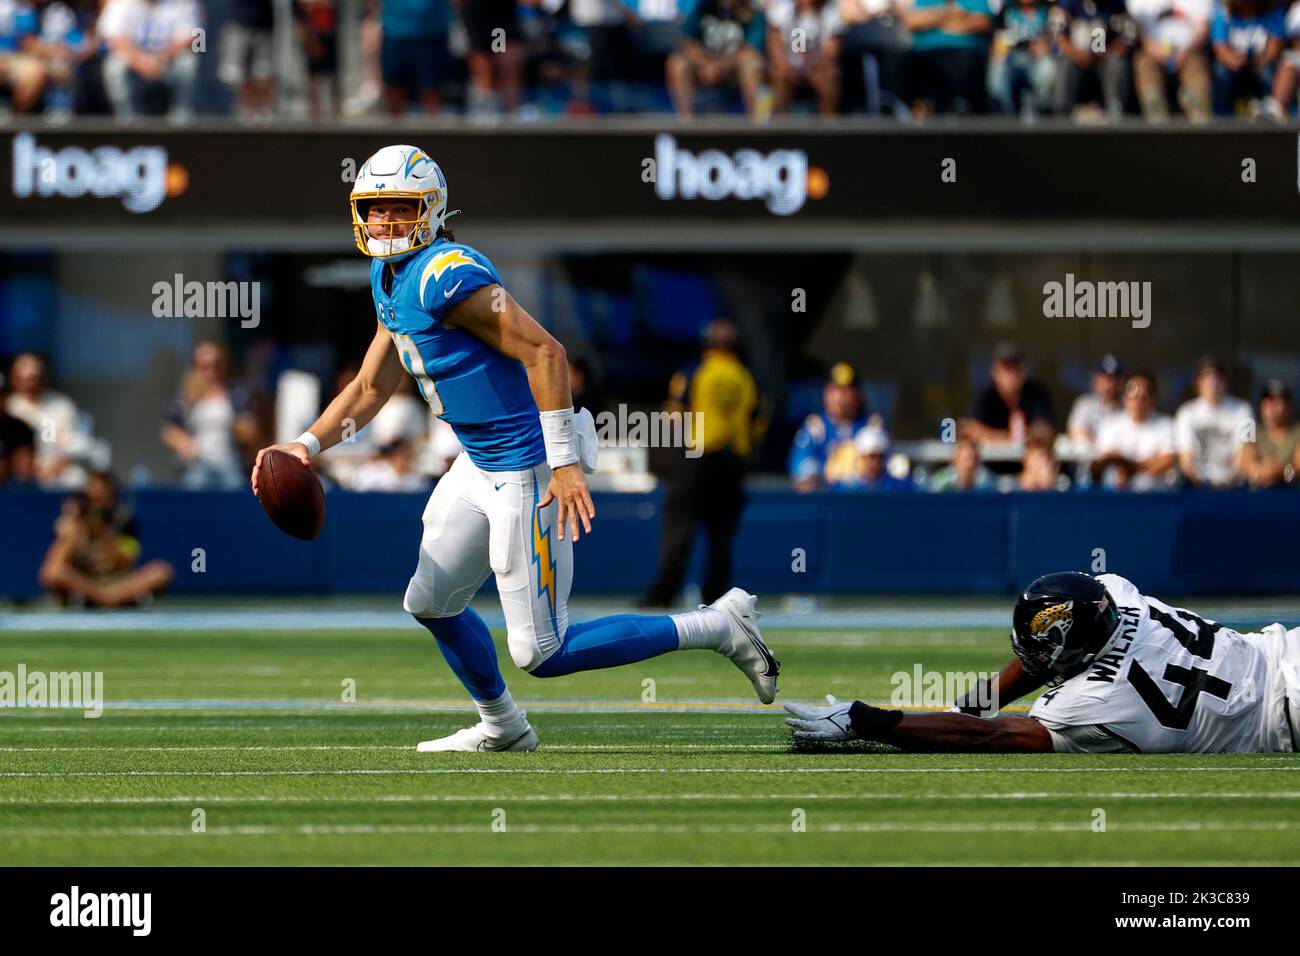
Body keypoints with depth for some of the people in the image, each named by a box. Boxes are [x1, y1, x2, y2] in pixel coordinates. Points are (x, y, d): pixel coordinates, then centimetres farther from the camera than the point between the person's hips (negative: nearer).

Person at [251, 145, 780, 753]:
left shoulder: (447, 275, -22)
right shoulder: (390, 282, 9)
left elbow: (544, 352, -26)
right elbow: (369, 389, 20)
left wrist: (565, 463, -27)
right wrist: (306, 446, 6)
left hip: (526, 470, -10)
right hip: (480, 467, 10)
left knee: (541, 653, -5)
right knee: (430, 603, 21)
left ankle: (717, 628, 3)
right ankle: (501, 726, 41)